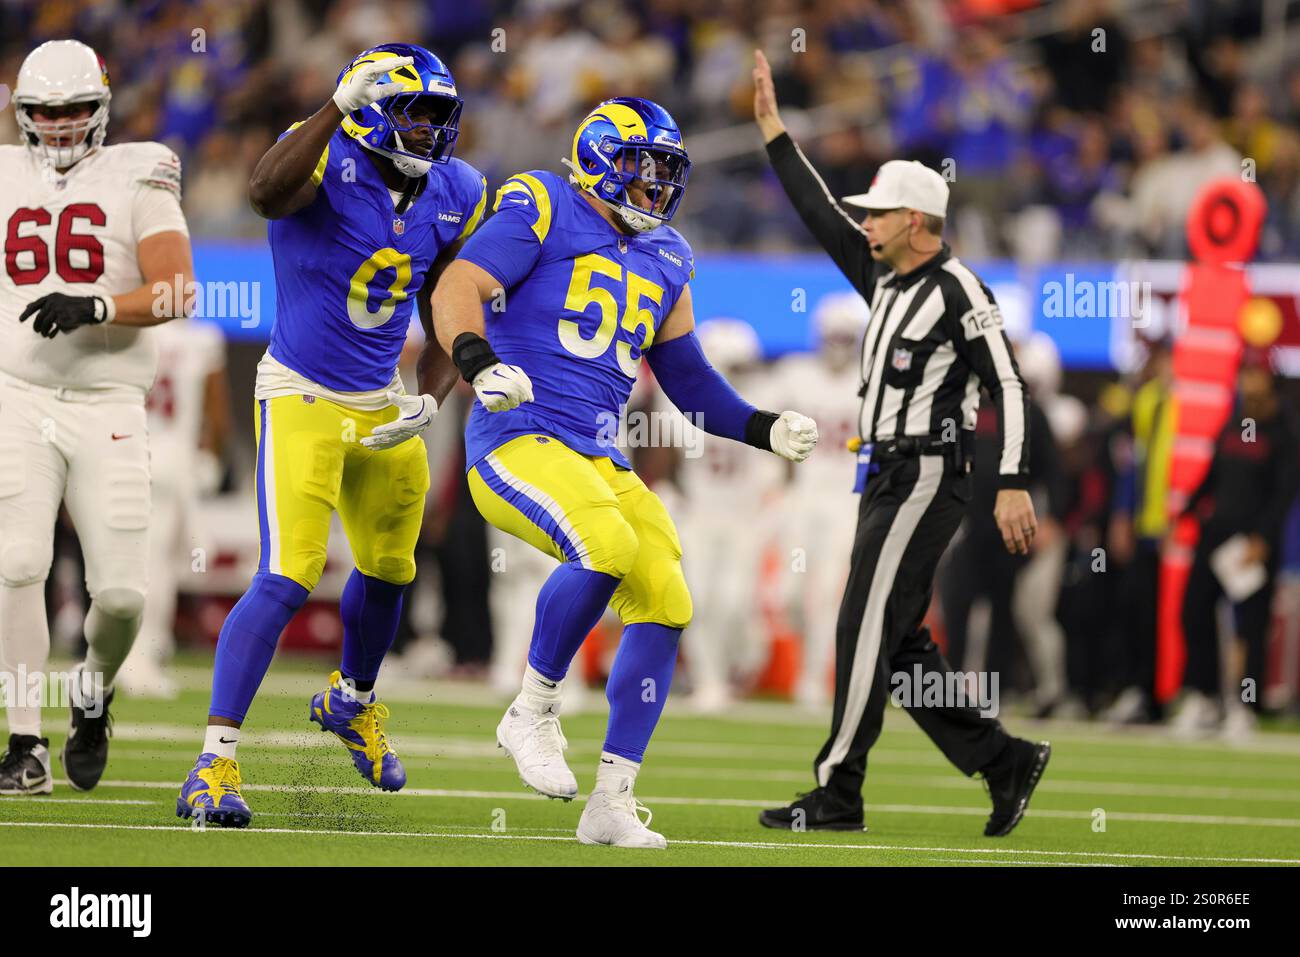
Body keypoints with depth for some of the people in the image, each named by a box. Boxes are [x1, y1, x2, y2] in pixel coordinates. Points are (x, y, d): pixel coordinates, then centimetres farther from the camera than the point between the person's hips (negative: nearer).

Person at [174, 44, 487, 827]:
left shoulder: (454, 197, -2)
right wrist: (342, 105, -52)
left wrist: (430, 402, -7)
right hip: (302, 400, -7)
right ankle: (215, 761, -18)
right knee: (288, 580, -19)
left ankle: (353, 702, 54)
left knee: (388, 569, 25)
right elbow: (267, 193, -45)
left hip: (381, 405, 7)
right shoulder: (328, 164, -19)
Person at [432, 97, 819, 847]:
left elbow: (688, 378, 28)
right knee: (609, 548, -32)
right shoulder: (542, 209, 0)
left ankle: (612, 801, 1)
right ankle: (533, 712, -12)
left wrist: (766, 430, 16)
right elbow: (457, 289, -13)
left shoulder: (666, 259, 20)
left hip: (602, 462, 7)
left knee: (666, 604, -7)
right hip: (518, 441, -7)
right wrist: (480, 364, -32)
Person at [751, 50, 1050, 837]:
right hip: (888, 478, 9)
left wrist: (1014, 485, -23)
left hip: (927, 479, -9)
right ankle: (1004, 761, 12)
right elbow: (821, 213, 21)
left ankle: (837, 794, -8)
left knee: (867, 631, -10)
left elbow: (1009, 387, -16)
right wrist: (773, 129, 19)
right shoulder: (886, 276, 14)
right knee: (897, 641, 8)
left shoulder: (958, 291, -12)